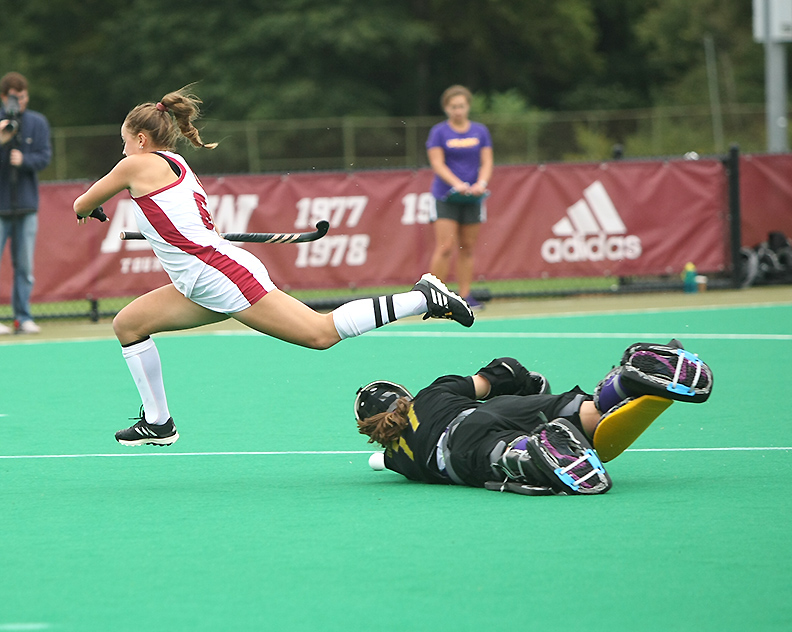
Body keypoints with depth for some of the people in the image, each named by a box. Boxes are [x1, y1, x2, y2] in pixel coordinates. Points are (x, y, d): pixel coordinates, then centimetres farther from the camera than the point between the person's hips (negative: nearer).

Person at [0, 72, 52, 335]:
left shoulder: (38, 122, 7)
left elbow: (44, 157, 0)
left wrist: (24, 160, -18)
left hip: (27, 204, 2)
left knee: (25, 265, 5)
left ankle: (23, 317, 11)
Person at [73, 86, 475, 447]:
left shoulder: (138, 165, -6)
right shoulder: (176, 165, 18)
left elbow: (82, 206, 7)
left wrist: (90, 208, 27)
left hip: (224, 275, -10)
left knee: (321, 333, -14)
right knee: (128, 324, 11)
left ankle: (424, 298, -11)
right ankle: (157, 423, 17)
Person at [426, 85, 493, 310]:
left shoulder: (480, 131, 9)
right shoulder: (439, 132, -1)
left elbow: (486, 162, 5)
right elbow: (437, 163, -8)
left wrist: (481, 183, -15)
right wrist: (457, 184, -23)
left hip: (473, 198, 3)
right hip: (445, 197, -3)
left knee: (467, 248, 5)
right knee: (445, 247, -12)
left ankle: (465, 296, 9)